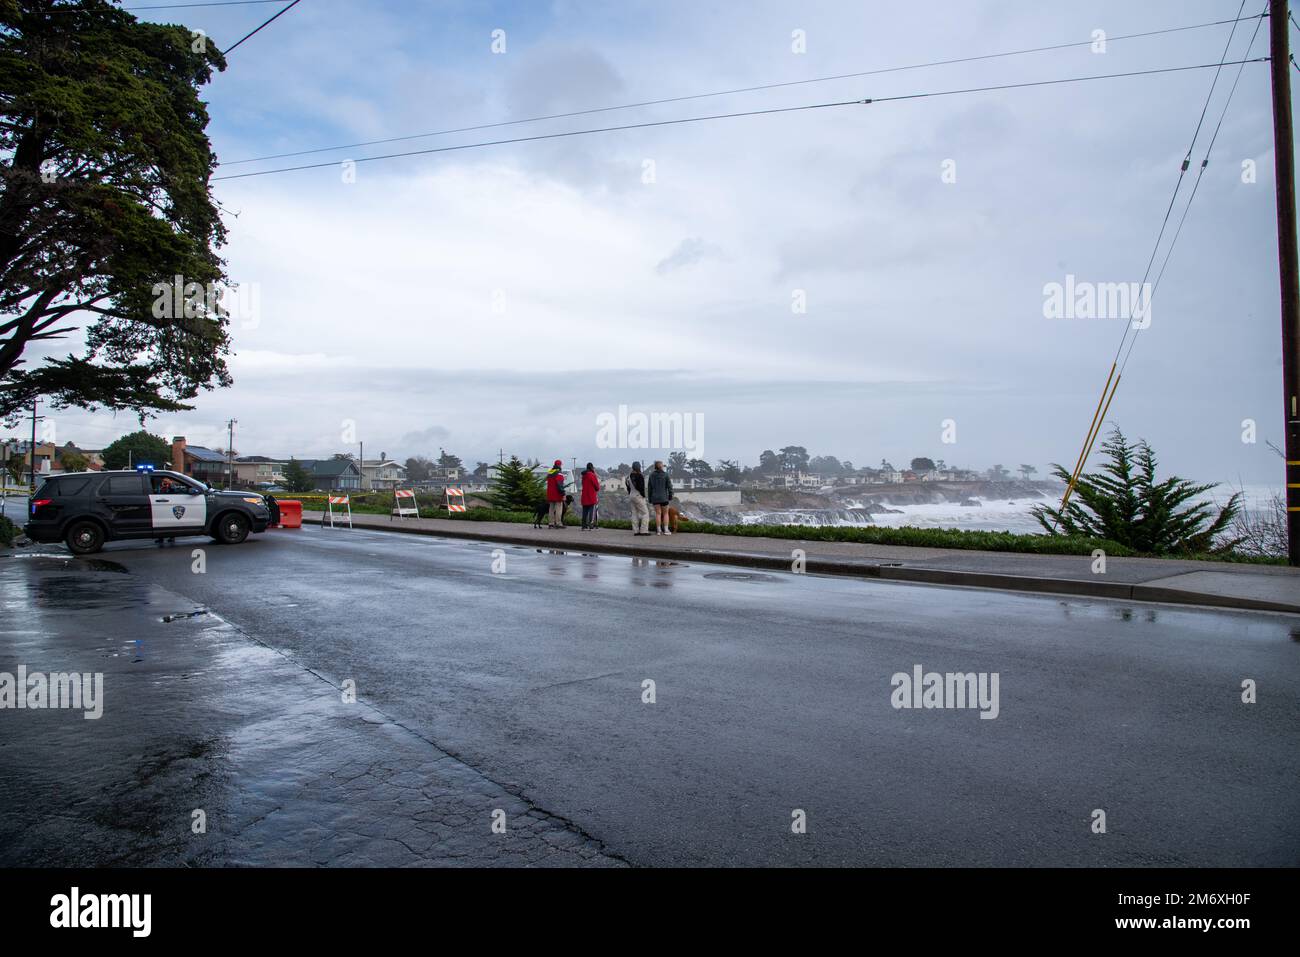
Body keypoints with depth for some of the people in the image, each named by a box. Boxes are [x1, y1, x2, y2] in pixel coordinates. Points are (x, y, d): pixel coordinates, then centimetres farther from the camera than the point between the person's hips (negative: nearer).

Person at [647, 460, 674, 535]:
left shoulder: (651, 475, 2)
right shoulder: (665, 474, -6)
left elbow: (649, 487, 4)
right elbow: (669, 486, -7)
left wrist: (649, 498, 10)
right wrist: (670, 496, 3)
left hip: (655, 498, 2)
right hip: (664, 497, -2)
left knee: (658, 513, 5)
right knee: (665, 513, 8)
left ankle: (658, 531, 2)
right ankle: (666, 530, 1)